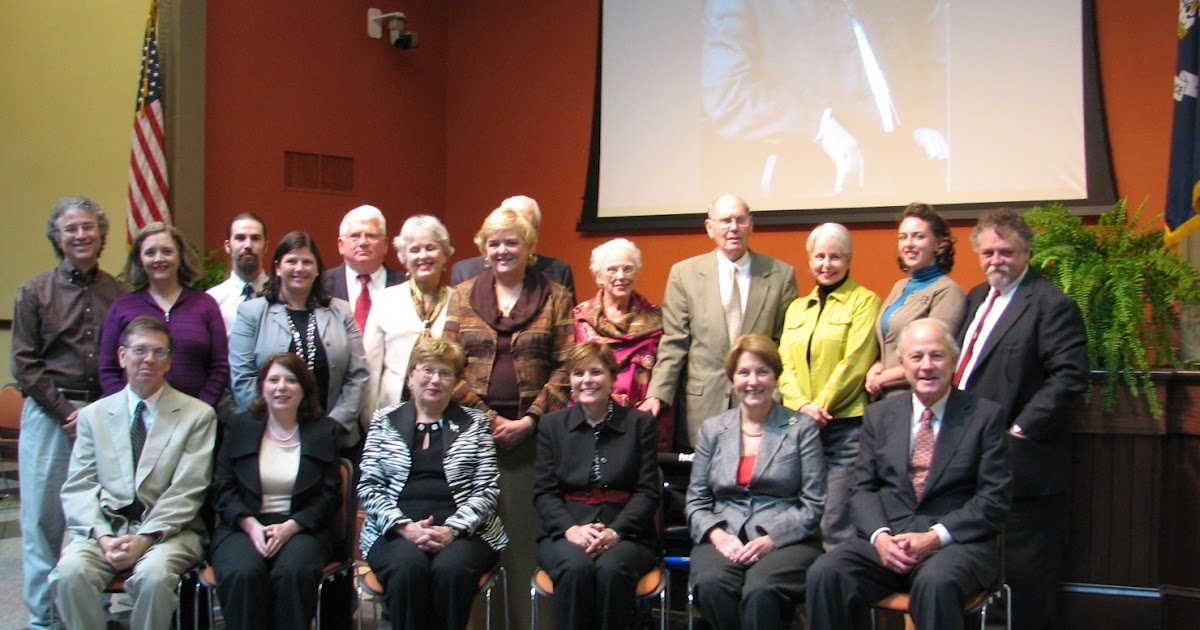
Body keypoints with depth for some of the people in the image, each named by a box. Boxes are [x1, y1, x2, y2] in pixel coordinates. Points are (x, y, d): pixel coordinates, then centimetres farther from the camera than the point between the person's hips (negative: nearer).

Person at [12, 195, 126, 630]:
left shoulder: (119, 293, 7)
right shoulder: (35, 293, 5)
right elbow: (24, 365, 1)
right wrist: (67, 412, -8)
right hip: (49, 414, -1)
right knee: (43, 518, 1)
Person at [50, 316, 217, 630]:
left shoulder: (198, 415, 5)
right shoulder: (94, 415, 14)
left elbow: (186, 491, -3)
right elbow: (77, 488, 6)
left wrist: (145, 538, -16)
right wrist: (103, 537, -12)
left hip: (169, 530, -2)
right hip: (105, 527, 2)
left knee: (154, 574, -34)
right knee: (70, 571, -28)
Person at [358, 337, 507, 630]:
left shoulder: (475, 423, 14)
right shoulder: (385, 421, 15)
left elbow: (487, 489, 5)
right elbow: (368, 487, 6)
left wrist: (453, 529, -11)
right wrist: (405, 527, -10)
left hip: (462, 530, 0)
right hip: (396, 531, 0)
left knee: (452, 568, -33)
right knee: (408, 567, -34)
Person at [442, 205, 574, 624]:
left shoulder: (555, 298, 6)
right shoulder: (463, 295, 10)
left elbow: (565, 367, 0)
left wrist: (528, 420, -10)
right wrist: (486, 417, -6)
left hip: (531, 431, -1)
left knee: (526, 531, -2)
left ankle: (528, 617, 6)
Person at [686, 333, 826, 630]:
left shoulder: (802, 427, 8)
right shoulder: (713, 429, 16)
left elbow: (814, 504, 1)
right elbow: (696, 501, 14)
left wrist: (771, 539, -14)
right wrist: (717, 534, -8)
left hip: (787, 540, -2)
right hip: (723, 540, 2)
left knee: (759, 588, -36)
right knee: (710, 582, -32)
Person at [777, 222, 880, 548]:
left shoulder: (864, 301, 2)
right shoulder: (797, 308, 18)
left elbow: (854, 362, -8)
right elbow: (784, 364, 10)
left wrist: (820, 407, -11)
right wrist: (802, 405, -7)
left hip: (846, 425, -5)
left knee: (836, 523, -10)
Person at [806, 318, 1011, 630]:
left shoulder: (985, 415, 5)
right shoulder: (879, 415, 16)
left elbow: (993, 500, -1)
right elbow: (863, 489, 11)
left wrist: (935, 537, -14)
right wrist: (880, 535, -10)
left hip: (957, 542, -3)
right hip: (886, 539, 3)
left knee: (936, 582, -37)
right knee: (824, 574, -25)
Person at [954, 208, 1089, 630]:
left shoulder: (1051, 305, -11)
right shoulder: (976, 299, 16)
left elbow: (1070, 377, -18)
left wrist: (1021, 430, -19)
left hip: (1022, 465, -8)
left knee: (1025, 578, 0)